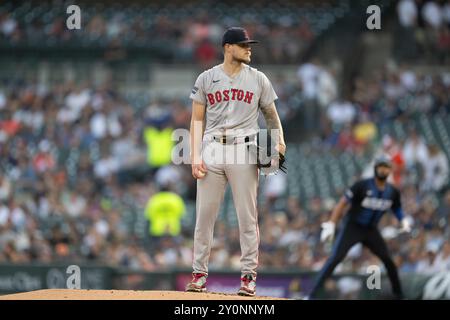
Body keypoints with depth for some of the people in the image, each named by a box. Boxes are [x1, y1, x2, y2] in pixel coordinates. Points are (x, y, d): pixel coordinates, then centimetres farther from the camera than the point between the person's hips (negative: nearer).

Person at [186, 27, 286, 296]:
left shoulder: (258, 79, 7)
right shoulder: (206, 79, 7)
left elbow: (272, 114, 13)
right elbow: (197, 120, 8)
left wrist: (279, 139, -6)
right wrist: (195, 156, -2)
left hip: (244, 151, 0)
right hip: (212, 150, 1)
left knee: (247, 215, -2)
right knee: (204, 214, 1)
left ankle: (249, 275, 3)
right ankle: (199, 274, 7)